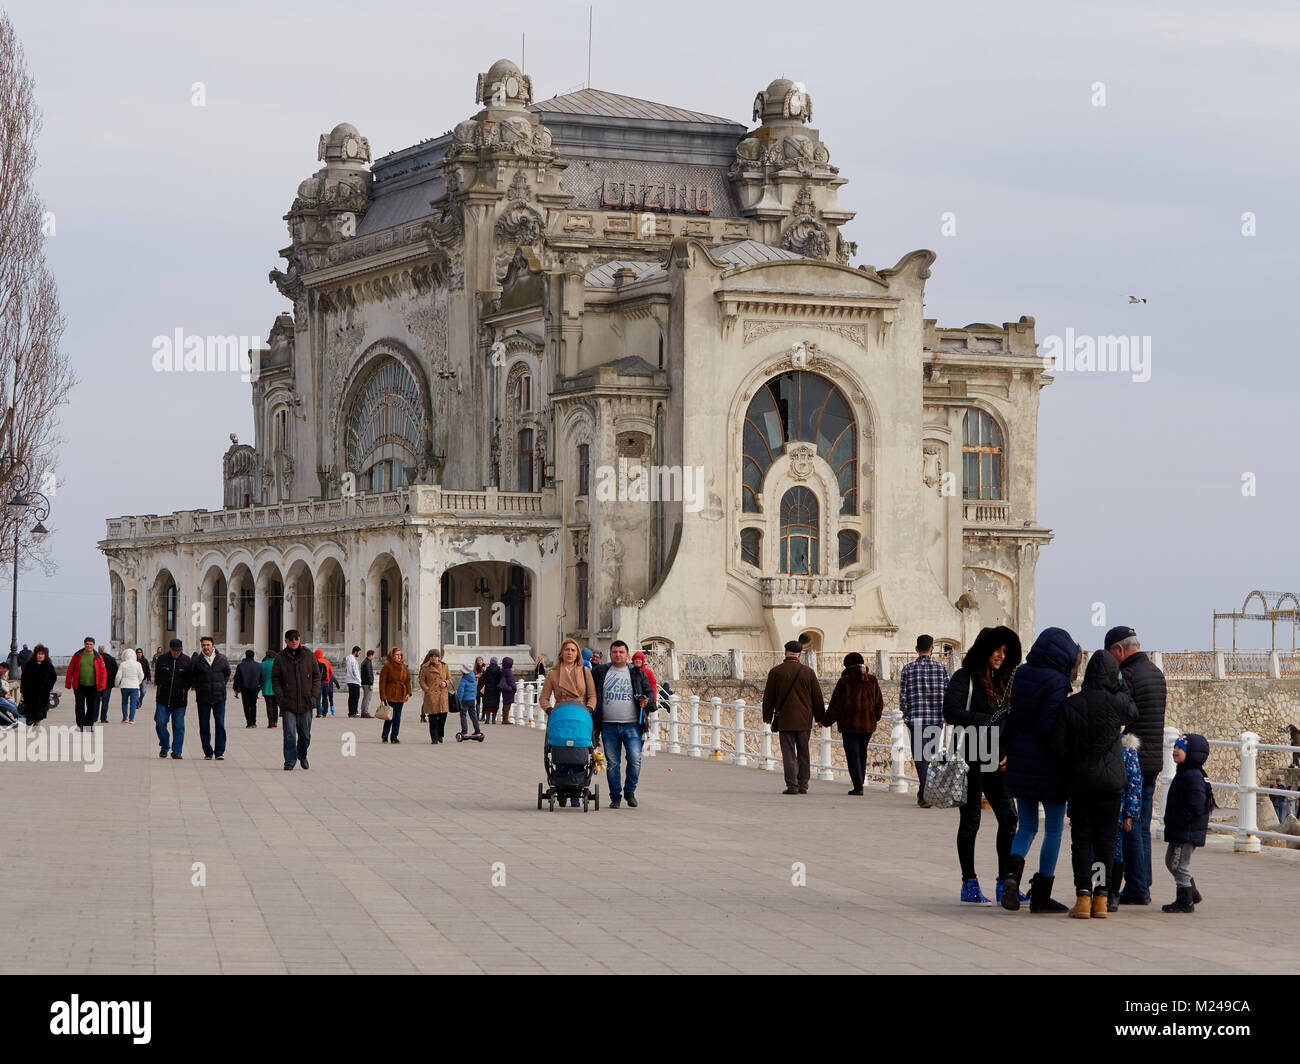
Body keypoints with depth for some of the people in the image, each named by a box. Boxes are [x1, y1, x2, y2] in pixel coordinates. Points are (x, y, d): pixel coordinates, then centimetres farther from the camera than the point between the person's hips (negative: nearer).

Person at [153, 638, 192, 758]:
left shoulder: (186, 661, 1)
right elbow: (156, 677, 13)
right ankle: (164, 746, 16)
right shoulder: (161, 660, 2)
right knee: (160, 723, -5)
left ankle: (177, 751, 7)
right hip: (163, 699, 0)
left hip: (179, 700, 0)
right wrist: (162, 688, 7)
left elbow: (190, 679, 11)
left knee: (178, 726, 0)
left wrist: (184, 690, 4)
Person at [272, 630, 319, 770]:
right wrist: (281, 697, -7)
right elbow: (275, 679, 4)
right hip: (287, 703, -1)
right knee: (289, 734, -6)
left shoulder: (309, 656, 5)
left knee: (305, 734, 9)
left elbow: (316, 677, 9)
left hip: (306, 703, 1)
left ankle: (302, 755, 33)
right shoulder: (280, 658, 2)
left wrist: (313, 696, -1)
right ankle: (290, 761, 1)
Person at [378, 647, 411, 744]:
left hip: (401, 696, 5)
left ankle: (394, 736, 14)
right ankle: (384, 736, 6)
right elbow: (382, 681, -6)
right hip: (390, 696, -5)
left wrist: (408, 692, 5)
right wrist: (383, 696, -11)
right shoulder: (387, 666, -5)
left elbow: (407, 680, 19)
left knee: (398, 717, 5)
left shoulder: (404, 667, 12)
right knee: (390, 717, -8)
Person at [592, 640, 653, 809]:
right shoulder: (600, 672, 9)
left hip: (632, 725, 0)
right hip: (609, 726, 0)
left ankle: (630, 791, 7)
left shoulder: (637, 673, 10)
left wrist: (646, 701, -5)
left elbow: (648, 692, 15)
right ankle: (615, 796, 11)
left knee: (635, 759, -12)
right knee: (612, 763, 2)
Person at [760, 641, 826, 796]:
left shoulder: (775, 672, -4)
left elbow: (769, 696, 2)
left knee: (789, 754, 0)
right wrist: (819, 718, 15)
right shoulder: (808, 672, 0)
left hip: (784, 719, -2)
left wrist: (767, 716, 14)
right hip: (805, 720, 2)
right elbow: (817, 697, 5)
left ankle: (792, 785, -7)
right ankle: (803, 785, 11)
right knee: (803, 754, 11)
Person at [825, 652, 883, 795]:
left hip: (850, 724, -4)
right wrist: (875, 719, 24)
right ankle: (860, 784, 19)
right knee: (862, 754, 16)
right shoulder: (872, 681, 4)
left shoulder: (844, 682, -8)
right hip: (868, 724, 4)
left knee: (853, 755, -1)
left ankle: (858, 786, -9)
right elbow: (879, 704, 10)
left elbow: (836, 705, -7)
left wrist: (827, 721, 4)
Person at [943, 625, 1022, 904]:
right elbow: (951, 712, -20)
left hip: (994, 761, 6)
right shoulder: (964, 678, -5)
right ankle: (969, 884, 7)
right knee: (970, 820, 0)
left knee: (1008, 816, -2)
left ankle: (1005, 883, 4)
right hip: (970, 757, -6)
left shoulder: (1001, 681, 16)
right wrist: (989, 722, -21)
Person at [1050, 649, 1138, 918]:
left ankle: (1083, 896, -1)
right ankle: (1101, 897, 5)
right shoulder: (1116, 702, -9)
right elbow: (1133, 713, 13)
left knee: (1081, 838, 6)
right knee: (1105, 838, 7)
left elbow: (1058, 746, -5)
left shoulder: (1070, 705, -5)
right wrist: (1120, 685, 18)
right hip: (1110, 780, 0)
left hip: (1079, 781, 1)